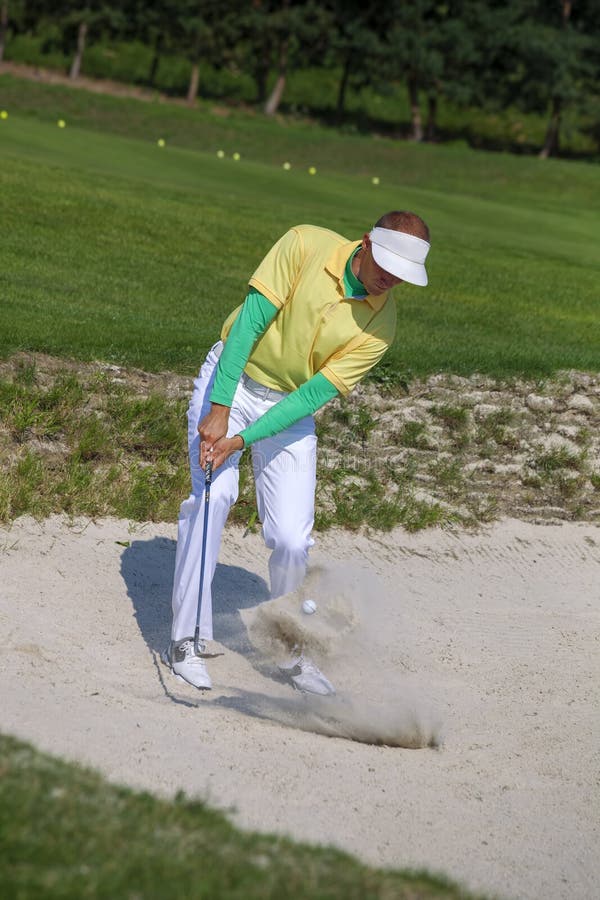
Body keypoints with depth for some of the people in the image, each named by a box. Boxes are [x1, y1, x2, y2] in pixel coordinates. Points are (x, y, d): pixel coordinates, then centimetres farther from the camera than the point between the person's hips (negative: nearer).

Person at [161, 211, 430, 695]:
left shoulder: (380, 325, -12)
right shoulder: (307, 245, -17)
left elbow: (316, 394, -16)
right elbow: (250, 321, -19)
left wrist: (242, 440, -24)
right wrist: (219, 410, -25)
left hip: (291, 408, 2)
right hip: (232, 380, -2)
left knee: (292, 537, -7)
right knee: (213, 495, -20)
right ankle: (187, 639, -13)